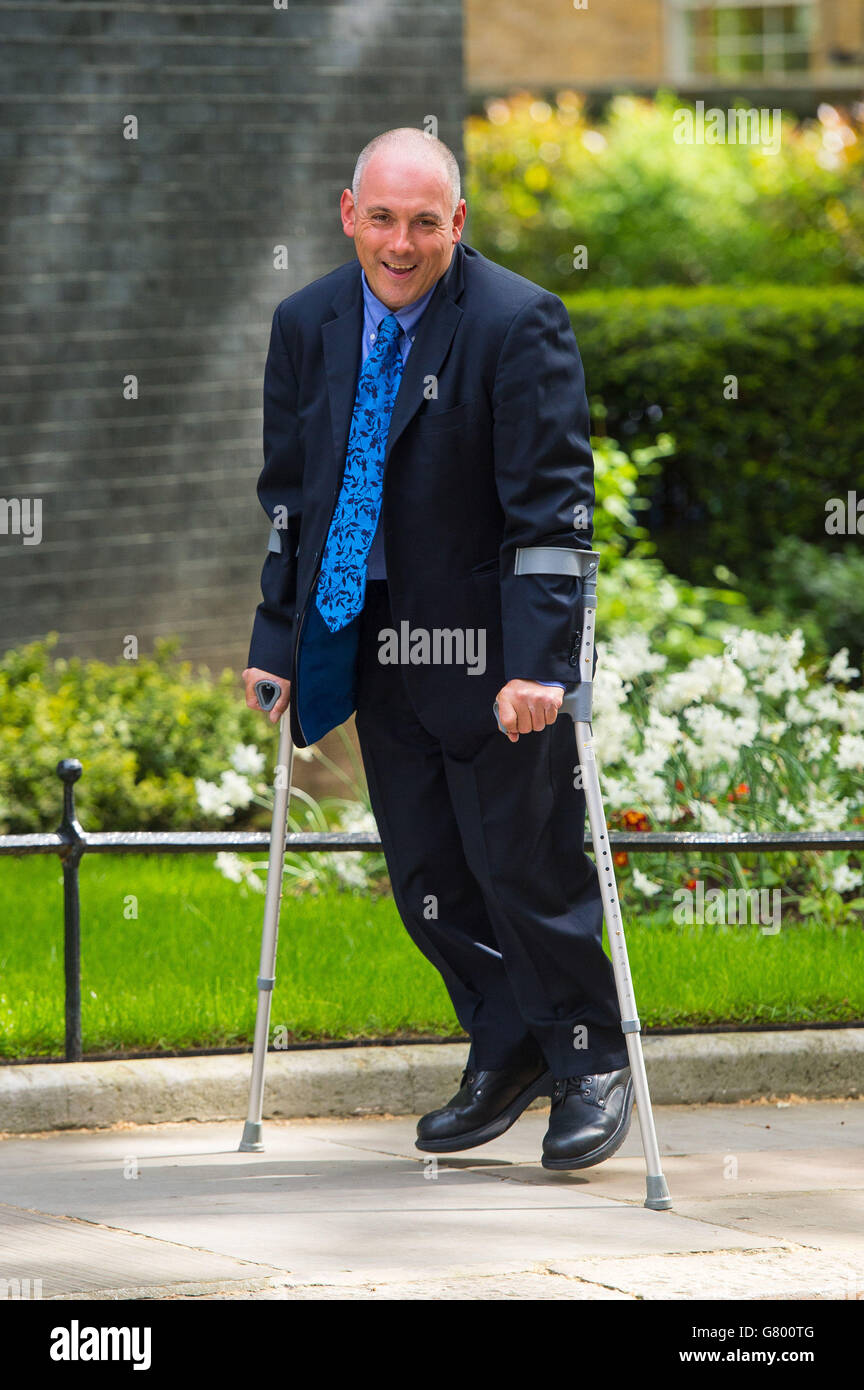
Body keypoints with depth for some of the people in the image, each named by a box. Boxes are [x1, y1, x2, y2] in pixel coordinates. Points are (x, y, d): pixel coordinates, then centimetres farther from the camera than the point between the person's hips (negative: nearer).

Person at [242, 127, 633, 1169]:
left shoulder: (518, 325, -15)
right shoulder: (307, 326, 3)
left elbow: (551, 507, -18)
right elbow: (288, 494, 12)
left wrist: (539, 662, -24)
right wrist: (279, 639, 7)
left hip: (489, 650, -5)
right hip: (369, 634, 6)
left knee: (523, 864, -2)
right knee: (424, 876, 9)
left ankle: (590, 1064, 17)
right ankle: (505, 1057, 26)